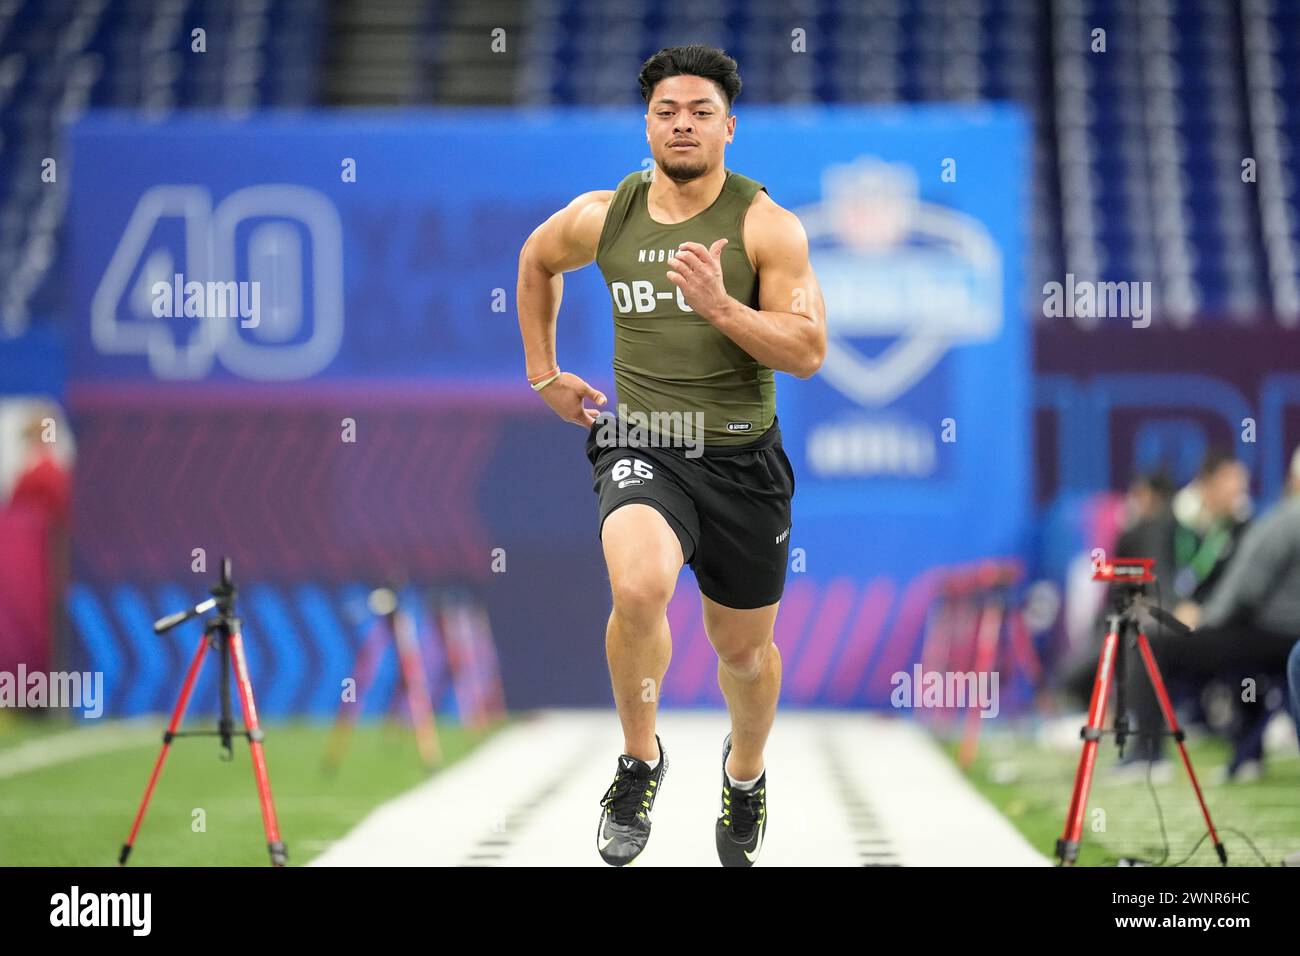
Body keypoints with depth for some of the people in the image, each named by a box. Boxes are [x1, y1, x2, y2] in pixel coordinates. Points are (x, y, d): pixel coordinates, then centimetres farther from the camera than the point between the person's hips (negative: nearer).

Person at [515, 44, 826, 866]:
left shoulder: (766, 225, -9)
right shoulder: (603, 217, -1)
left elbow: (808, 353, -14)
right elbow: (536, 262, 22)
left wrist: (720, 306, -26)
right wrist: (544, 373, 19)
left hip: (742, 459, 0)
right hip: (641, 449, 0)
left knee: (744, 647, 15)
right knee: (640, 589, -31)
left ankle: (746, 773, 48)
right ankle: (640, 763, -7)